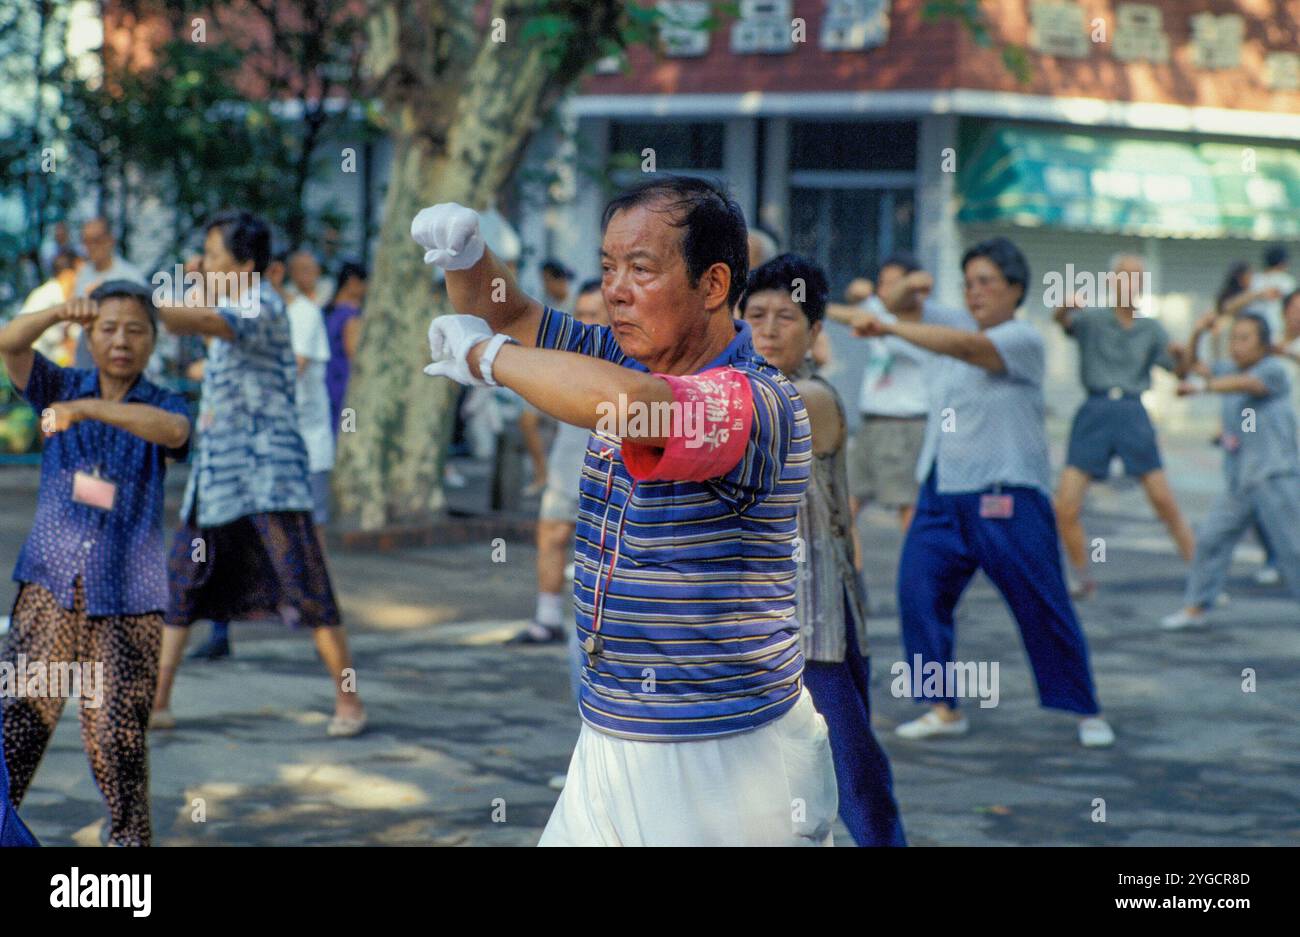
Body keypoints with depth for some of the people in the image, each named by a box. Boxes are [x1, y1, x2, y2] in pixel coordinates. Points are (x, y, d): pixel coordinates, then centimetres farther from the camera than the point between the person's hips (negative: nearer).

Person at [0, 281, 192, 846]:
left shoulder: (161, 405, 2)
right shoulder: (62, 388, 7)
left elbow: (174, 430, -23)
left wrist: (87, 408, -32)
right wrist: (61, 312, -28)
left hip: (127, 595, -1)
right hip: (50, 586, 1)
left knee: (115, 731, 1)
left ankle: (130, 836, 17)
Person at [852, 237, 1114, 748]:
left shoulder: (1023, 340, -10)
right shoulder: (958, 325, 13)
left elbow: (962, 346, -26)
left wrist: (887, 327, -30)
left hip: (1006, 497, -7)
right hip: (941, 495, 7)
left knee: (1043, 606, 0)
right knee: (918, 590, -7)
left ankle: (1087, 711, 14)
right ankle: (944, 708, 1)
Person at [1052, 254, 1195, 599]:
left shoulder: (1151, 329, 13)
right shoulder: (1092, 319, 4)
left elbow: (1180, 371, 10)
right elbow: (1063, 320, -18)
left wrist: (1180, 356, -14)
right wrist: (1067, 307, -42)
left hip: (1133, 414, 1)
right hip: (1095, 412, -1)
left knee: (1165, 502, -3)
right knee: (1066, 507, -7)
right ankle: (1082, 580, 11)